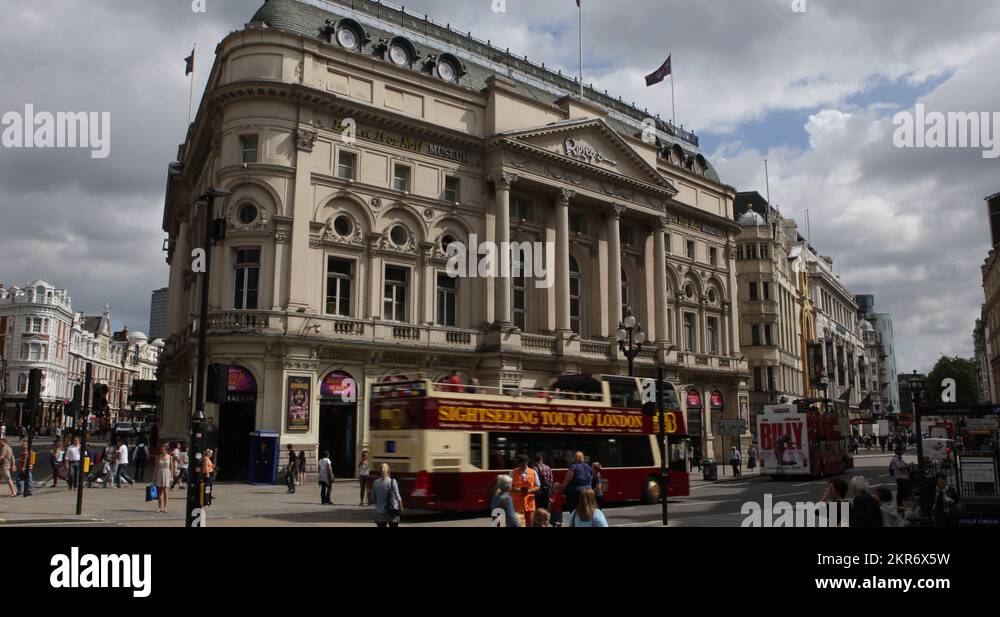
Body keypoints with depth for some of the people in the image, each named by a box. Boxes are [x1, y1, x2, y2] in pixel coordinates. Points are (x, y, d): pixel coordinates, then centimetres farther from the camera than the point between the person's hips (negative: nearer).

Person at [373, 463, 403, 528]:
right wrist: (401, 507, 6)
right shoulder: (392, 481, -10)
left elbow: (374, 497, 4)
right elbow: (397, 496, -7)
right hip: (391, 512, -2)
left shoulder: (376, 482, -1)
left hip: (380, 513, 2)